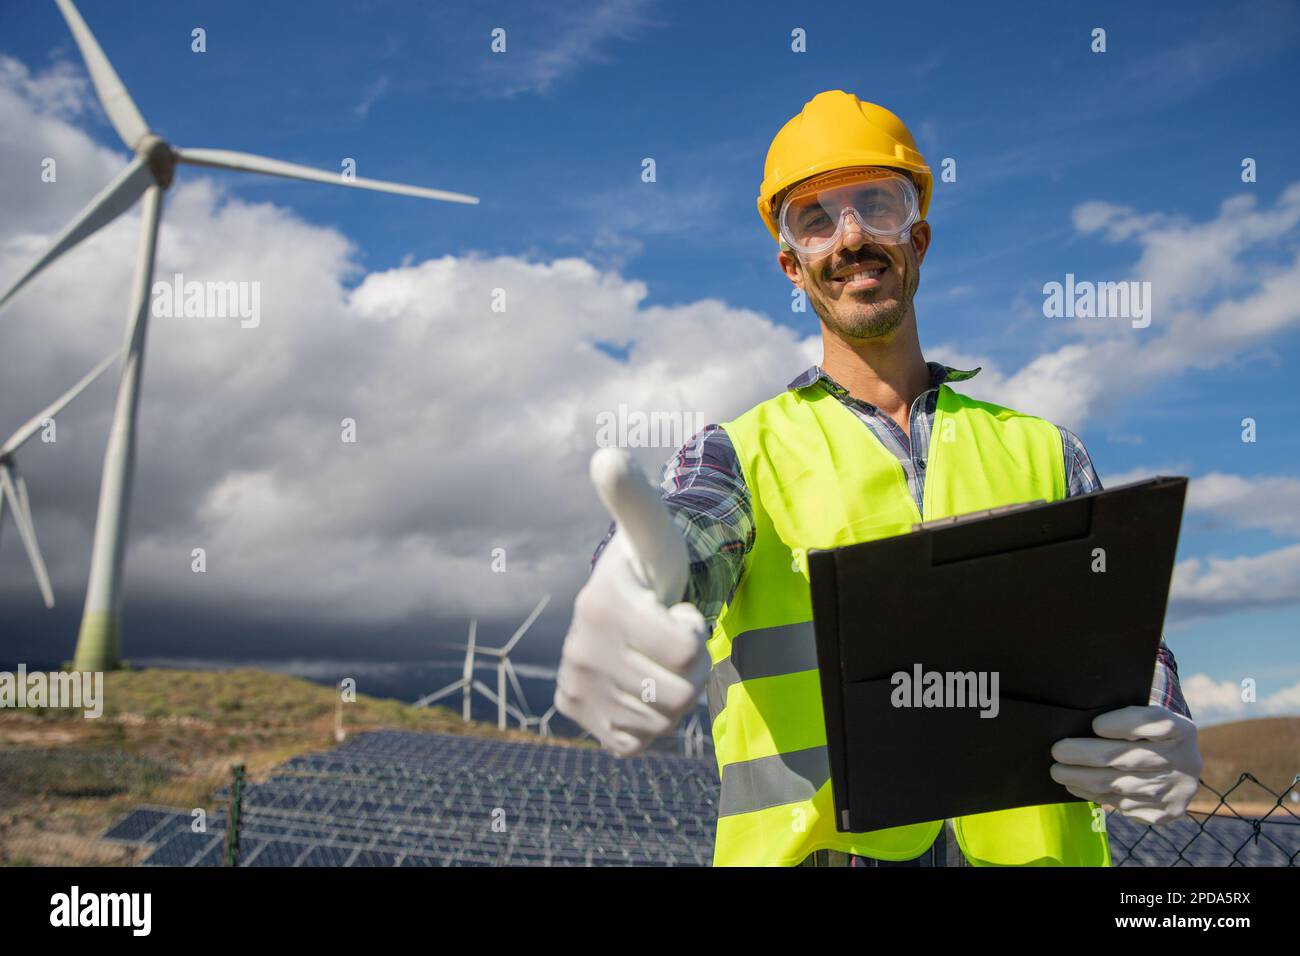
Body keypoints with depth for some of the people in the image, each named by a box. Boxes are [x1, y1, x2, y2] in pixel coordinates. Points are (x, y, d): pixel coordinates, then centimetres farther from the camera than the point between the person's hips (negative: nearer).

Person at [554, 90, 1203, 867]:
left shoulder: (1044, 452, 14)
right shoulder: (738, 454, 7)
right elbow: (689, 543, -14)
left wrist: (1165, 742, -10)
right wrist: (636, 602, -37)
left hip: (1033, 845, 3)